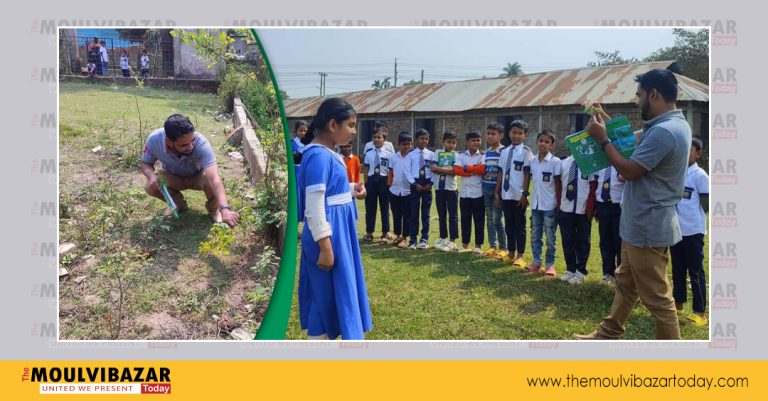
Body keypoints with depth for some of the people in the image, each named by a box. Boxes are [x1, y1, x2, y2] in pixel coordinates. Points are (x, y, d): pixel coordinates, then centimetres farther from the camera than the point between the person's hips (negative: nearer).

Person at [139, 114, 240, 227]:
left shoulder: (201, 143, -40)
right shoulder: (154, 140, -31)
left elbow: (214, 179, -50)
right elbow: (145, 163, -9)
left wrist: (224, 208, -64)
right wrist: (151, 175, -34)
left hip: (198, 176, -2)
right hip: (173, 176, 3)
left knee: (209, 182, -35)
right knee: (150, 186, -25)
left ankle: (213, 208, 1)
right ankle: (178, 203, 9)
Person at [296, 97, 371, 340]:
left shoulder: (327, 153, 9)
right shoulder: (319, 156, -20)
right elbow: (314, 207, -23)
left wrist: (351, 190, 5)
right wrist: (325, 248, -22)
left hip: (339, 233, 10)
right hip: (328, 236, -10)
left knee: (339, 293, 19)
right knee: (327, 297, 2)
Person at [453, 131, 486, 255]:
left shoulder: (483, 155, 1)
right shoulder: (461, 155, 5)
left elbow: (482, 169, -17)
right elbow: (457, 170, -8)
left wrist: (467, 168, -9)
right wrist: (474, 171, -13)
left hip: (478, 193, -2)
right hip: (464, 193, 2)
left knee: (479, 220, 4)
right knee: (465, 219, 10)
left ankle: (478, 245, 13)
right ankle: (465, 244, 21)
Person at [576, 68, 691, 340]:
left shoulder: (663, 131, -26)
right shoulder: (672, 125, 9)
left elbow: (629, 170, -22)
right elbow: (631, 144, 16)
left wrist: (602, 139, -12)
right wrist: (606, 122, 13)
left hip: (648, 229, -11)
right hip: (641, 225, 11)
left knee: (657, 297, 2)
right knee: (625, 284, 21)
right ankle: (608, 335, 35)